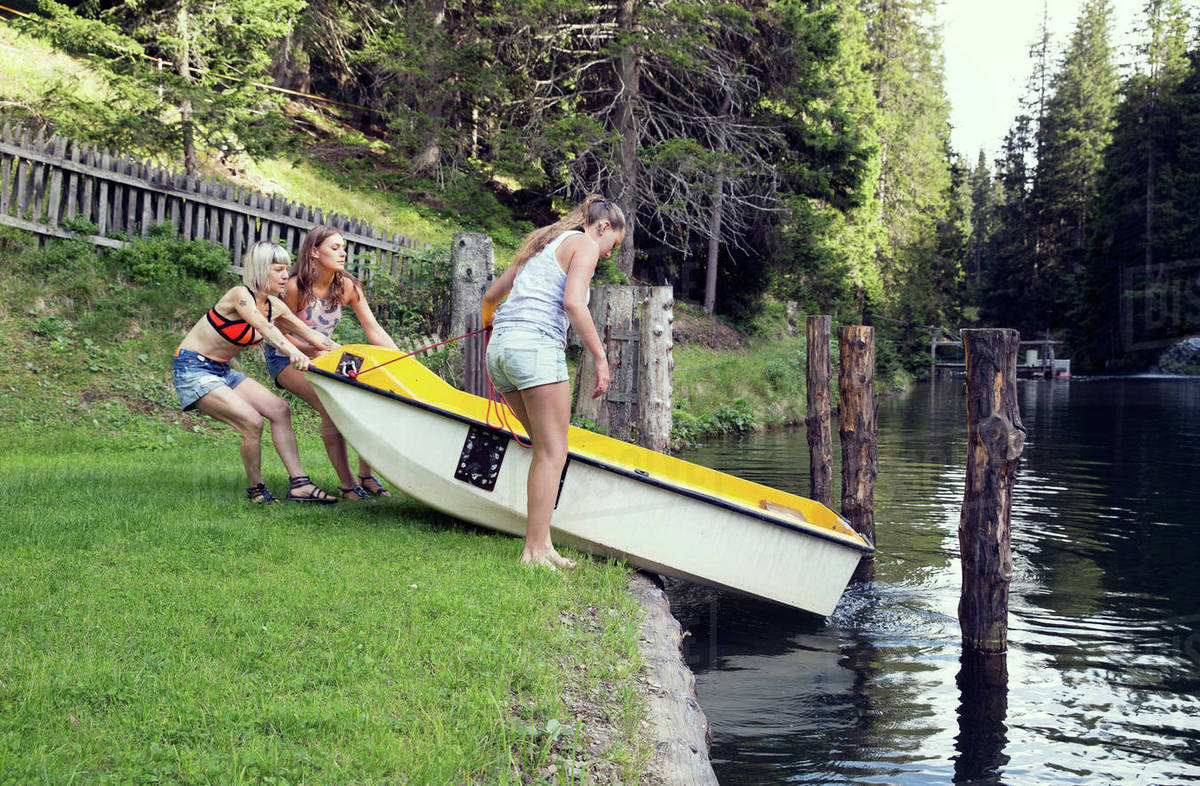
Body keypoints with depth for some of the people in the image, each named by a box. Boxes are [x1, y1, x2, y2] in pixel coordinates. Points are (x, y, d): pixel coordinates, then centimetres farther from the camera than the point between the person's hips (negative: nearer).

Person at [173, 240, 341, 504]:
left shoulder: (274, 306, 2)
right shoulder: (240, 295, -22)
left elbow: (311, 334, 8)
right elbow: (264, 327, -41)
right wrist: (292, 351, -58)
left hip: (222, 371, 9)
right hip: (193, 368, -8)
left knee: (279, 409, -5)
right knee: (252, 422, -21)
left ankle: (299, 483, -5)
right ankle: (256, 490, -1)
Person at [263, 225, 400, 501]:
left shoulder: (348, 287, -8)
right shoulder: (296, 287, -22)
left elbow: (374, 330, -10)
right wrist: (317, 348, -28)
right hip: (286, 358, -5)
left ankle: (366, 475, -1)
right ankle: (347, 484, -19)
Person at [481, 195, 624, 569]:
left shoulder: (542, 245, 28)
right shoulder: (584, 245, 4)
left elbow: (490, 296, 34)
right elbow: (572, 302, -14)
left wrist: (488, 321, 56)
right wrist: (600, 357, -11)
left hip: (500, 348, 9)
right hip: (536, 346, -9)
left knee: (545, 448, 13)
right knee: (553, 451, -6)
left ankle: (540, 542, 9)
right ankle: (535, 552, -9)